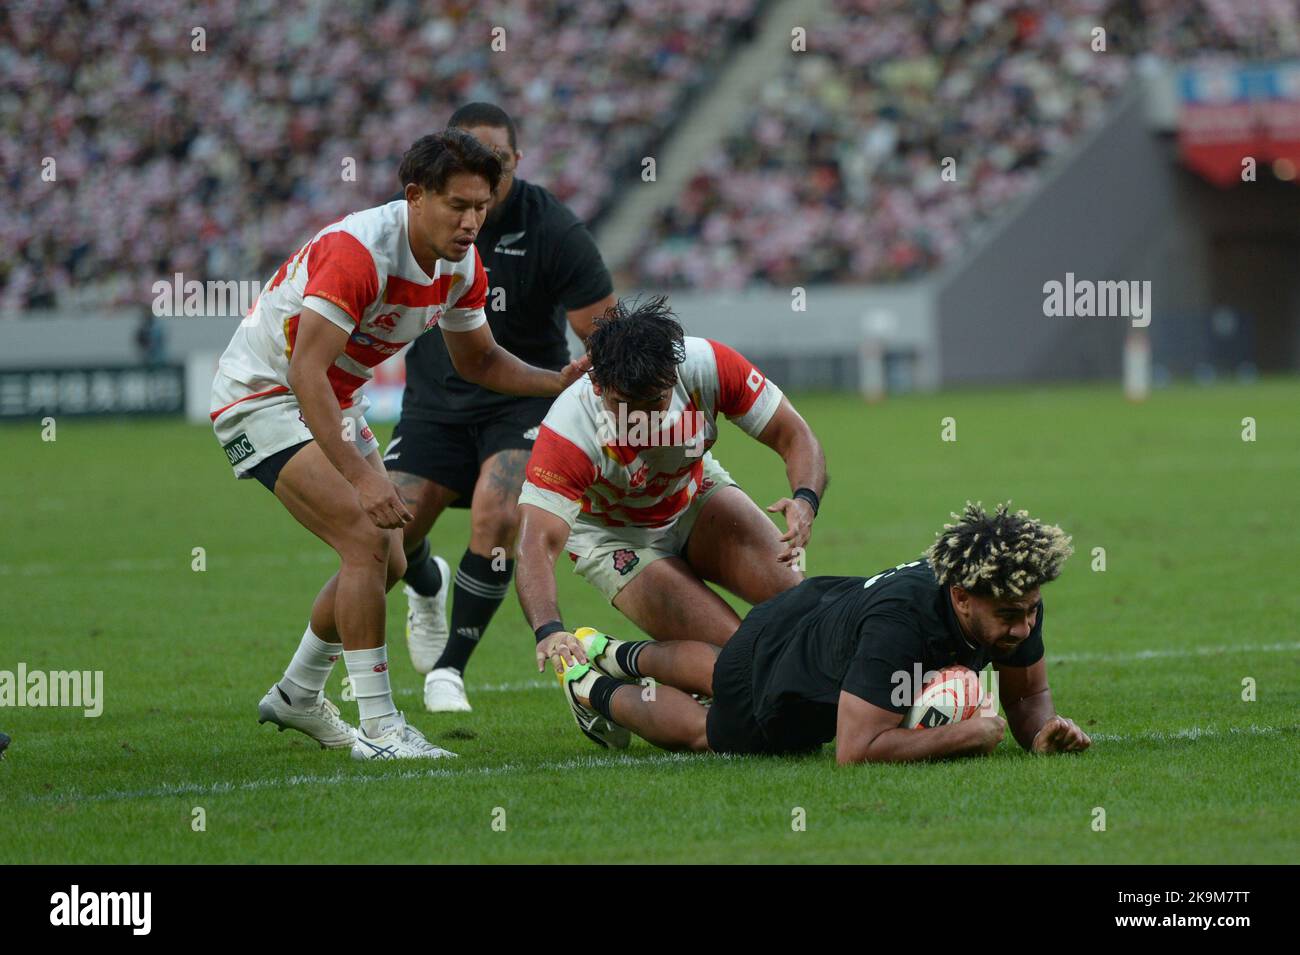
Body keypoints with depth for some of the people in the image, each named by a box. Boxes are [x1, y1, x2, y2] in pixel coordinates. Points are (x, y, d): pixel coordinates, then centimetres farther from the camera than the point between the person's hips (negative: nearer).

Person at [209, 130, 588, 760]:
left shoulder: (462, 264, -5)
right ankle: (377, 726, -17)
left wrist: (560, 381, -9)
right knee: (367, 542, -21)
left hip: (334, 403, 9)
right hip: (264, 395, -9)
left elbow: (478, 361, 10)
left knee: (387, 563, 12)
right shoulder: (358, 250, -32)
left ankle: (297, 695, 32)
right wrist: (360, 477, -41)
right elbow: (306, 370, -35)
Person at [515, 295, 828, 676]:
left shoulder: (707, 365, -29)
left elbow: (795, 437, -19)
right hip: (616, 538, -3)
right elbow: (537, 545, -42)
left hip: (698, 493, 4)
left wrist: (805, 501, -40)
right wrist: (548, 631, -60)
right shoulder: (567, 434, -37)